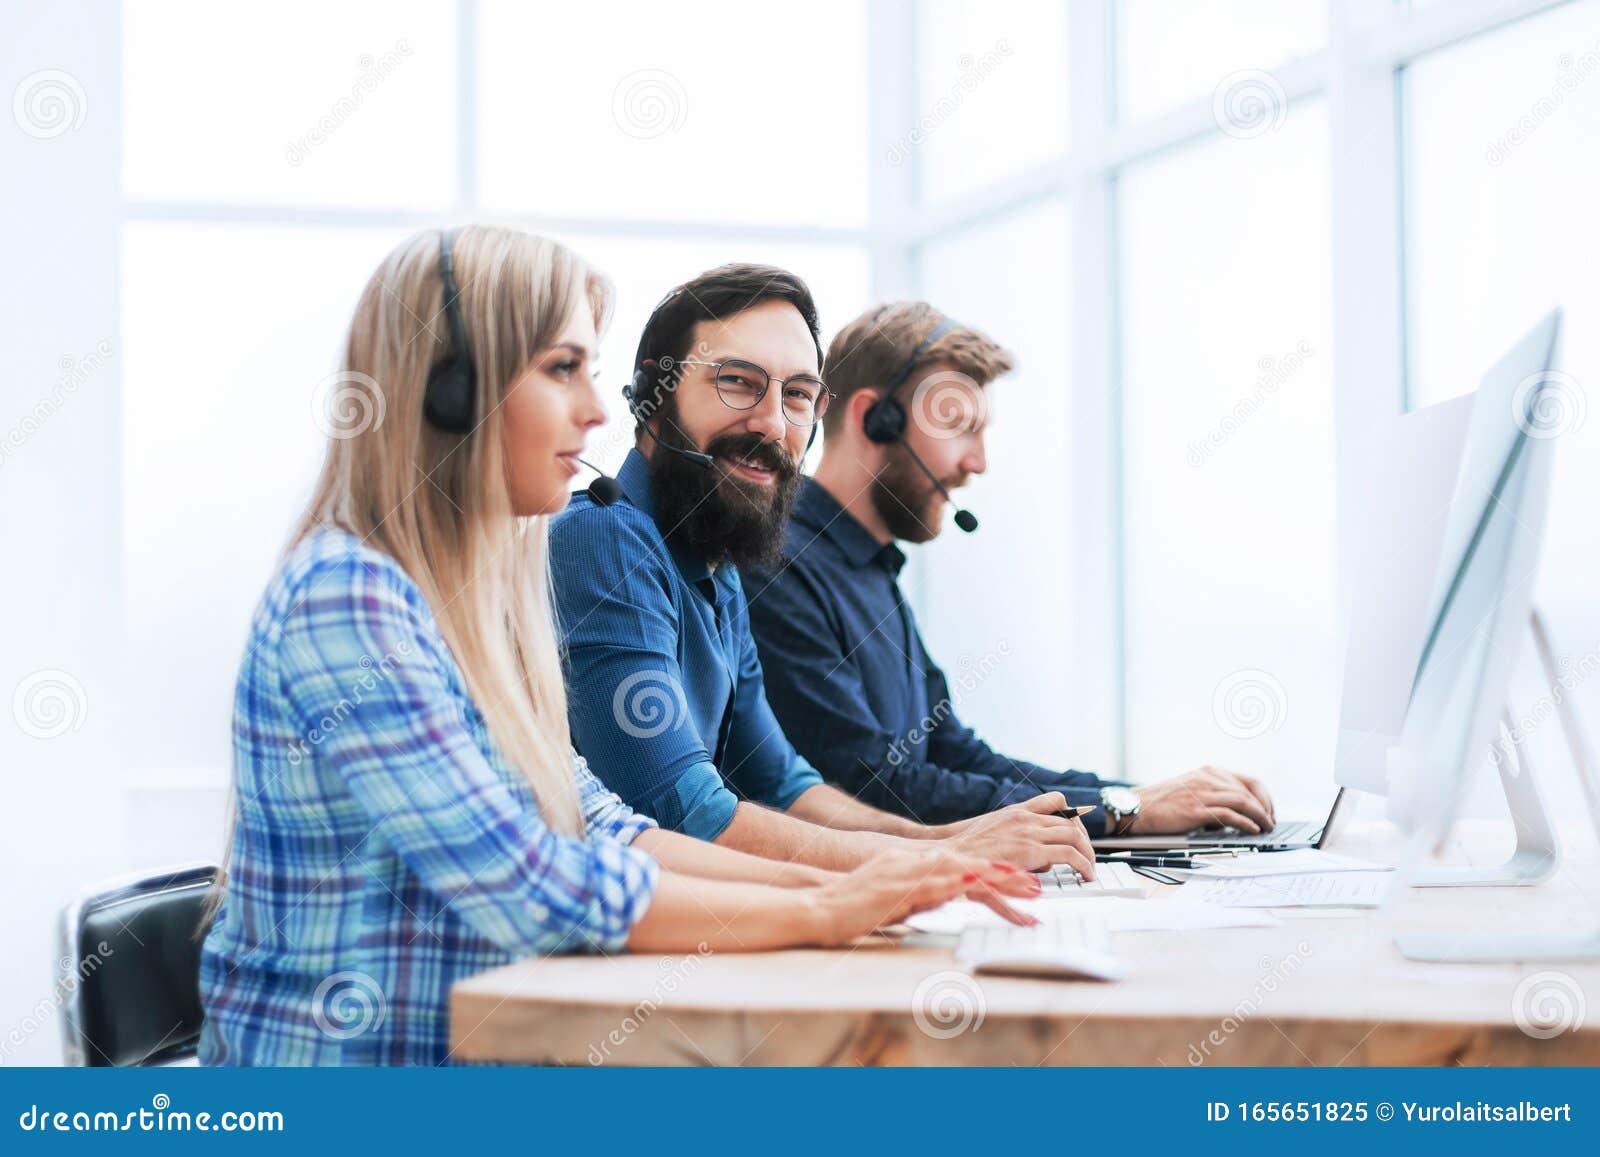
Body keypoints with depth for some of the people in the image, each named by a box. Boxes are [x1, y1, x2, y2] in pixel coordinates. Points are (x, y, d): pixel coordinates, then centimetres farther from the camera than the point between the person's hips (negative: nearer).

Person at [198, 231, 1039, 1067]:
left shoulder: (481, 589, 11)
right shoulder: (345, 595, -16)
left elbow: (591, 827, 12)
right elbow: (527, 889, -21)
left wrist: (821, 884, 0)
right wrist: (821, 914, -14)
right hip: (353, 1061, -8)